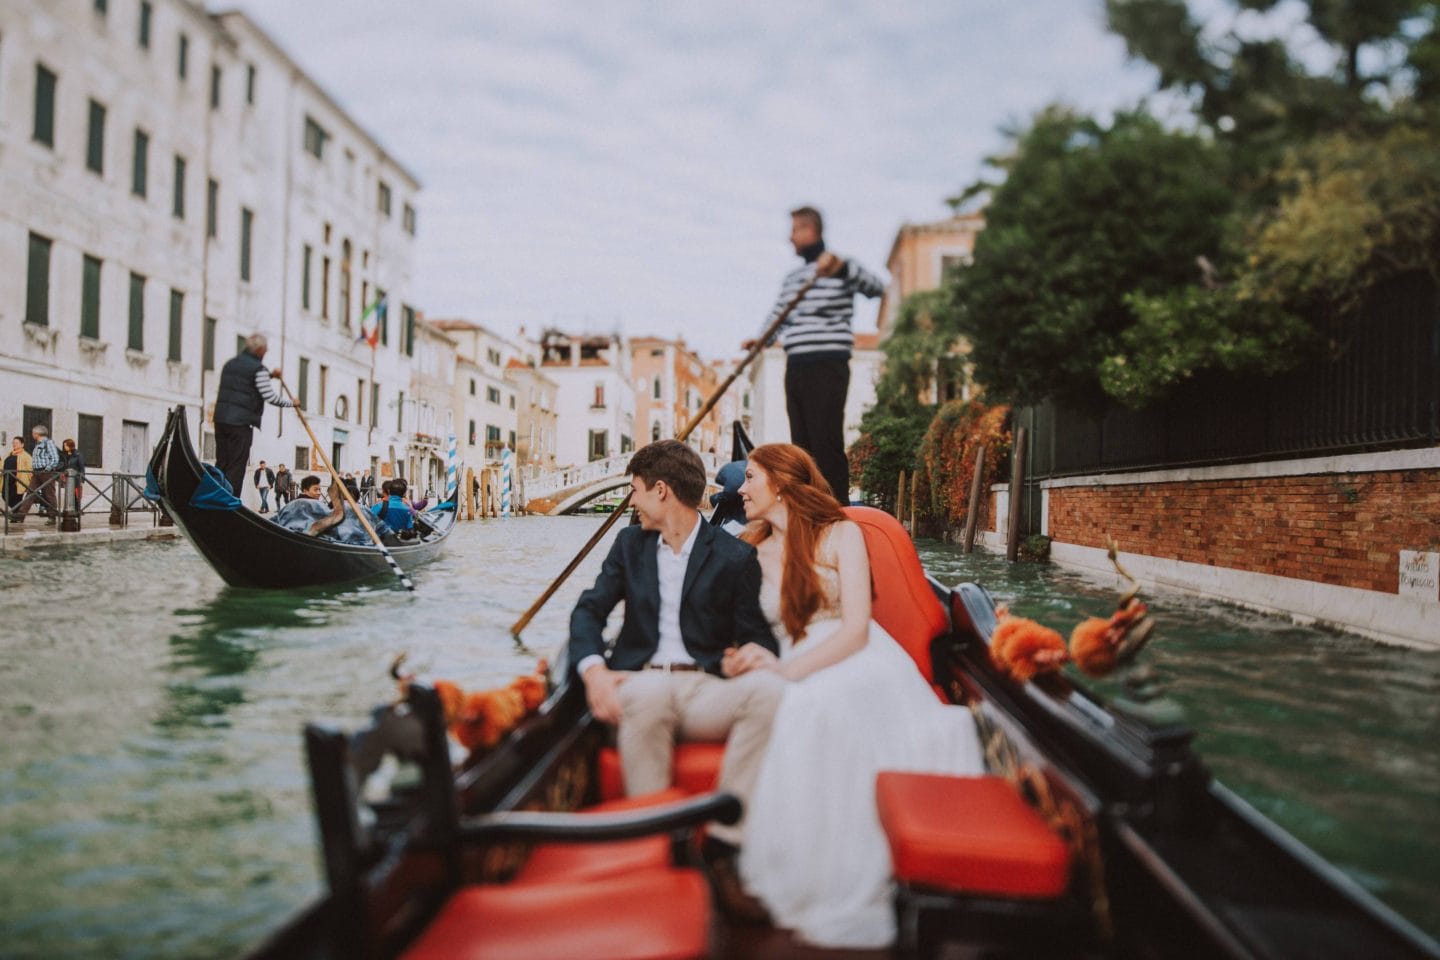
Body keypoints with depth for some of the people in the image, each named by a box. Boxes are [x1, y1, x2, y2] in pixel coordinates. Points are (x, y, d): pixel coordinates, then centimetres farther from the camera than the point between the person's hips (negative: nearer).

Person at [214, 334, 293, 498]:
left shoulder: (230, 364, 18)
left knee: (221, 463, 11)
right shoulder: (258, 369, -9)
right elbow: (271, 397, -11)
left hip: (220, 418, 8)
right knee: (236, 467, -5)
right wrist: (291, 403, 3)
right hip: (241, 423, -8)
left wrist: (270, 376, 30)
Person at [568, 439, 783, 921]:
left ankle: (723, 844, -24)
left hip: (706, 690, 0)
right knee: (646, 697, -37)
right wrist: (593, 671, -10)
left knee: (770, 690, -33)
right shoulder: (630, 543, 18)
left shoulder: (734, 555, 8)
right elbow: (588, 610, 11)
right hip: (641, 682, 0)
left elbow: (757, 640, 8)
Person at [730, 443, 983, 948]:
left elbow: (856, 628, -3)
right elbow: (754, 634, 16)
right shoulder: (754, 552, 21)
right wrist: (747, 660, -10)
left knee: (825, 707, -40)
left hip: (860, 666, -2)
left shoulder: (841, 534, 8)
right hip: (798, 683, 2)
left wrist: (787, 671, -16)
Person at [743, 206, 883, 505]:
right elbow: (778, 316, 24)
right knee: (801, 444, 9)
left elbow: (876, 287, -17)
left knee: (827, 444, -10)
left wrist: (841, 267, -32)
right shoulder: (792, 277, 21)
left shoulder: (840, 268, -1)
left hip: (827, 367, -7)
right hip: (796, 368, 8)